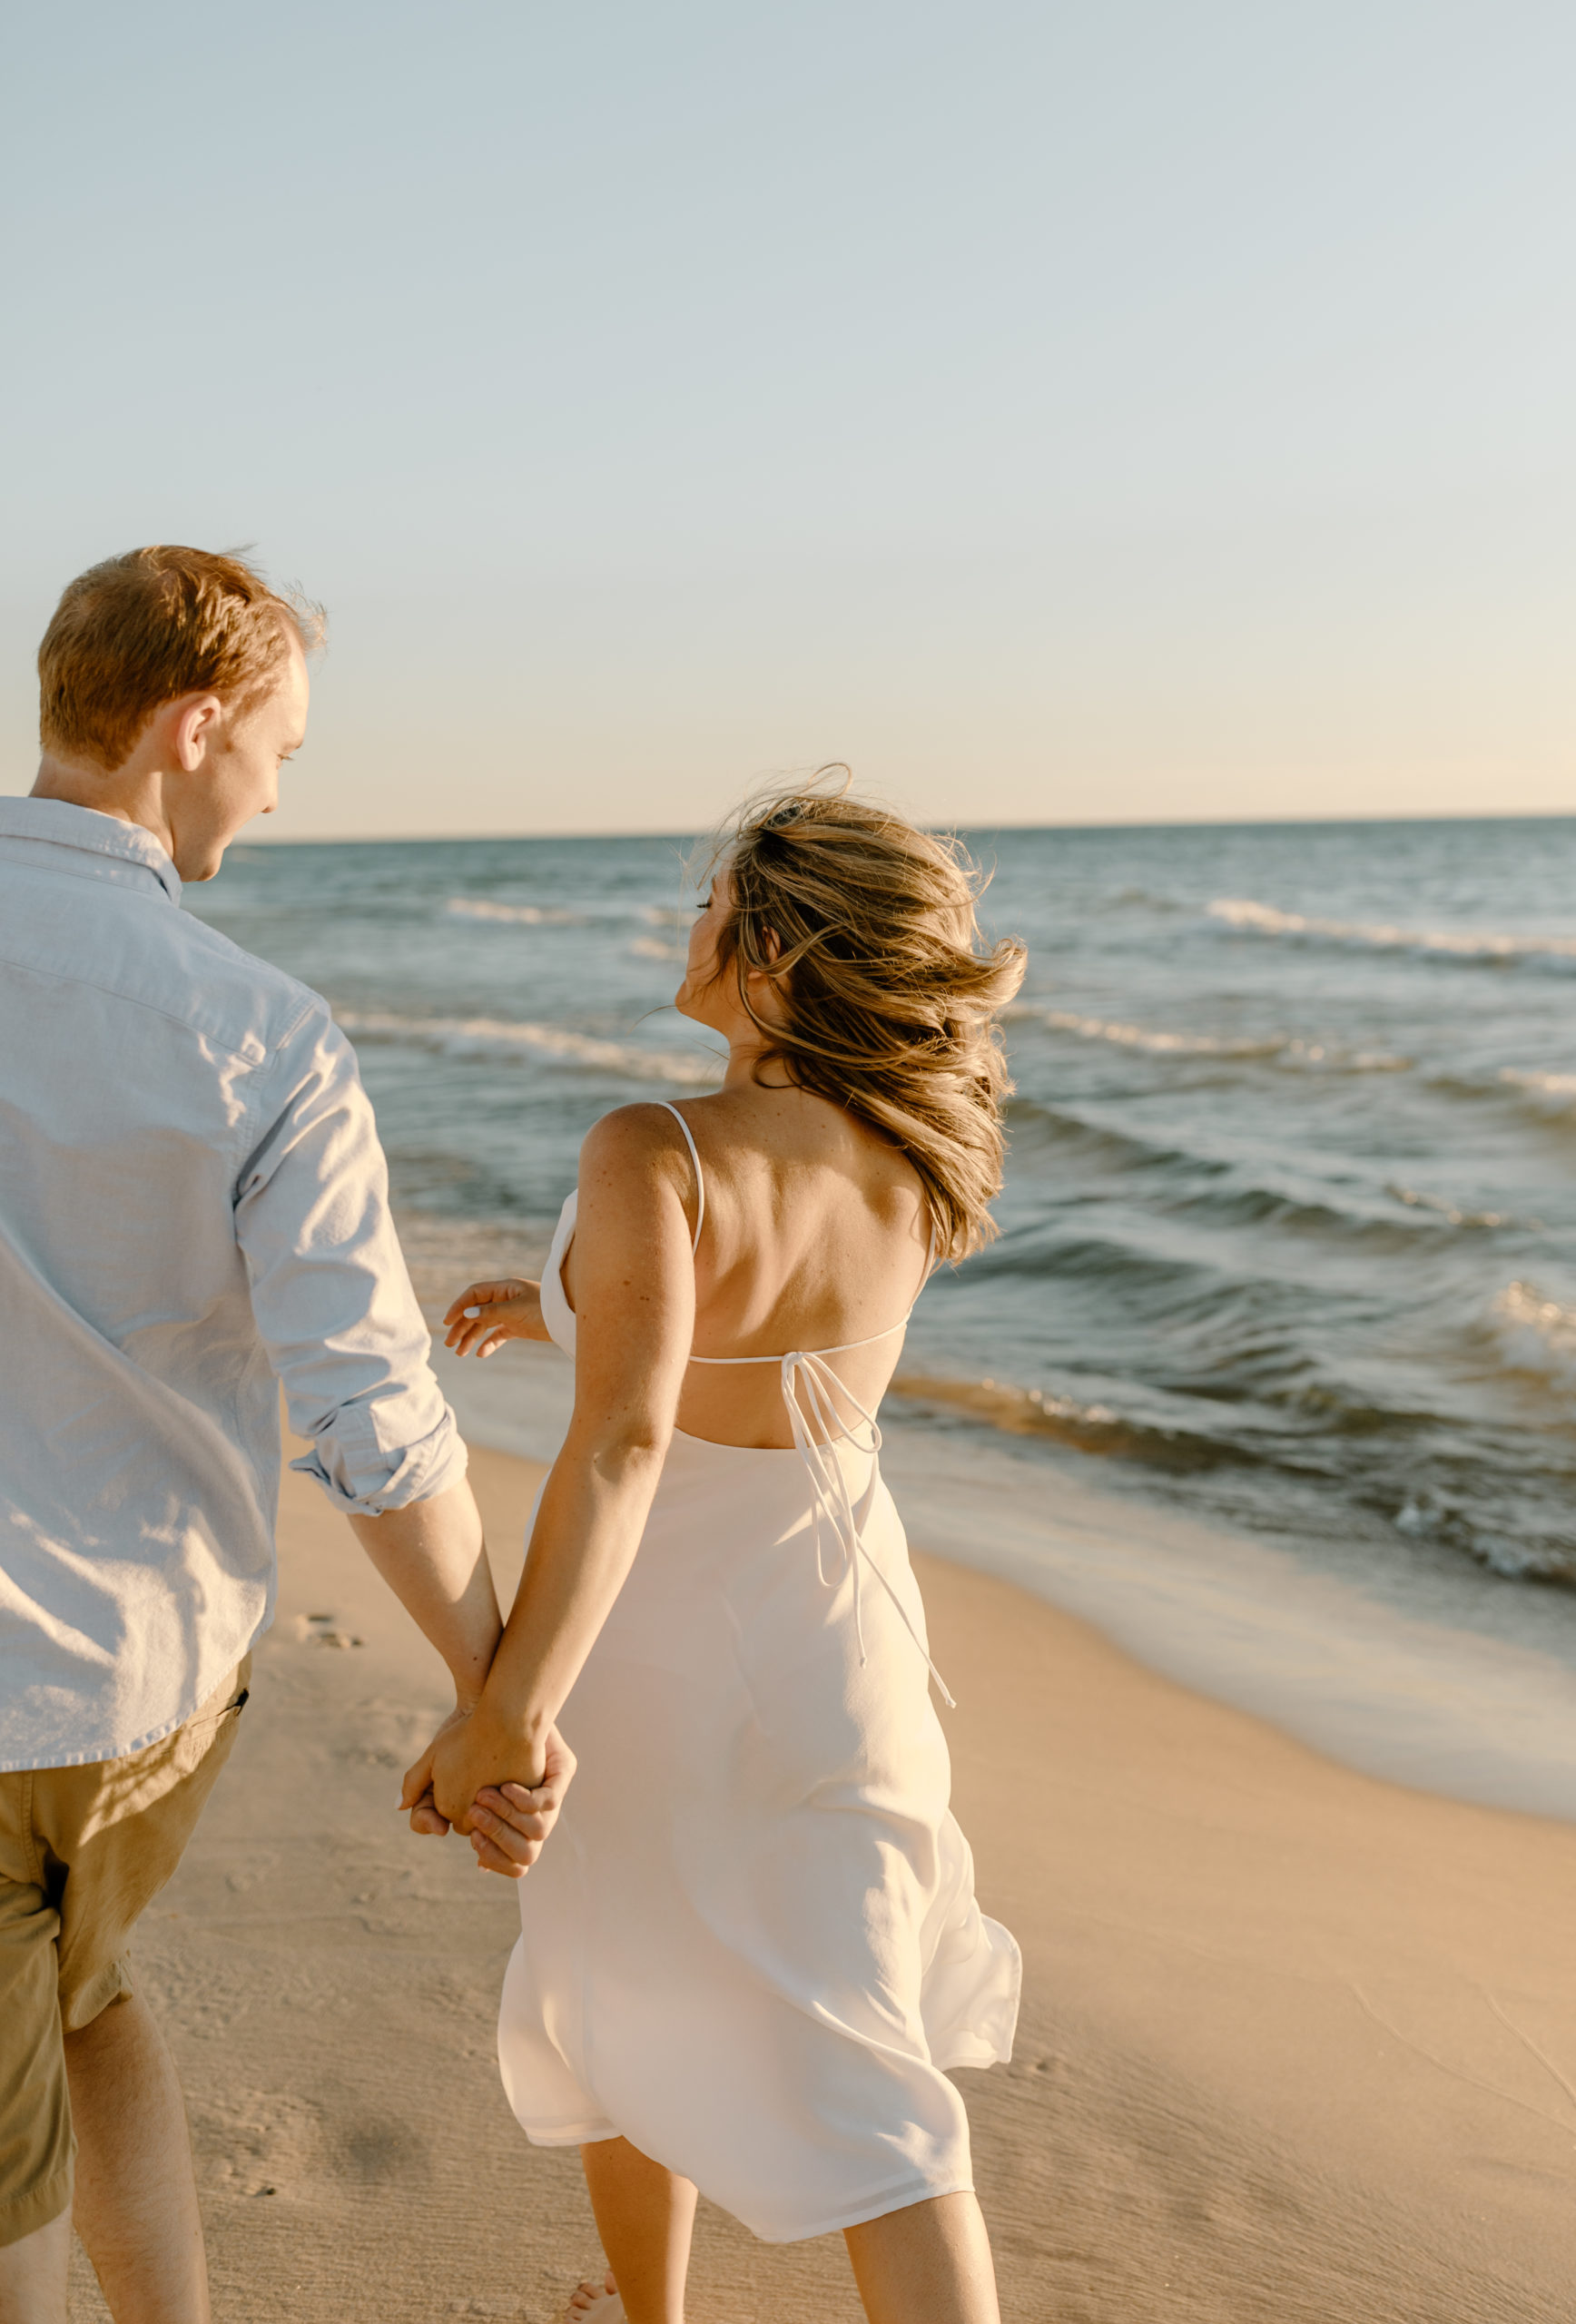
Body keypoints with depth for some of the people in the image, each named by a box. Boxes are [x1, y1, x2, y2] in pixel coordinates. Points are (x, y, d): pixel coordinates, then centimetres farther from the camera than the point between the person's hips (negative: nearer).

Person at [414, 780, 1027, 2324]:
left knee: (623, 2000, 23)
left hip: (661, 1645, -4)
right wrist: (574, 1315, 18)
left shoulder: (655, 1157, -26)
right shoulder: (916, 1158, -6)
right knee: (856, 2081, 13)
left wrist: (510, 1709, -34)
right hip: (843, 1621, 4)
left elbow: (622, 1445, -37)